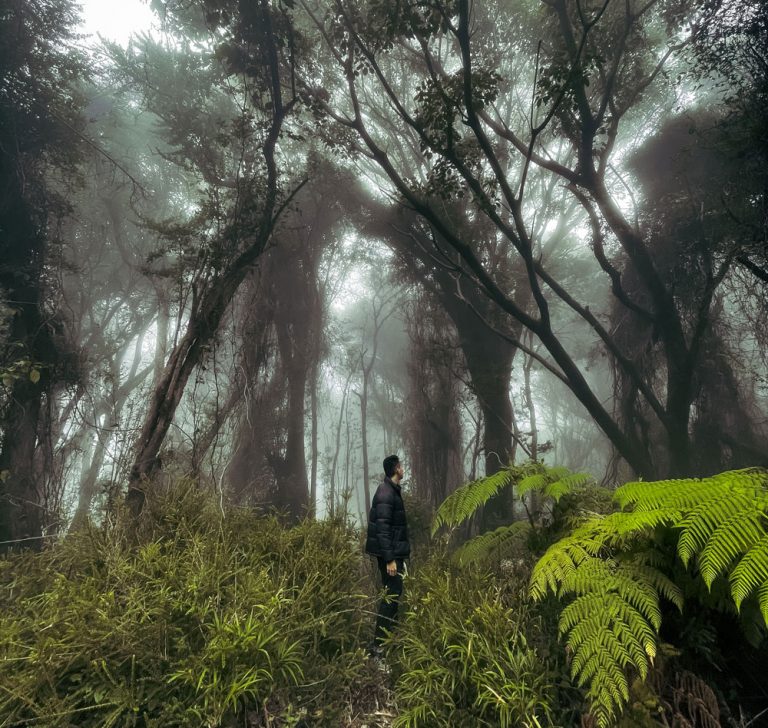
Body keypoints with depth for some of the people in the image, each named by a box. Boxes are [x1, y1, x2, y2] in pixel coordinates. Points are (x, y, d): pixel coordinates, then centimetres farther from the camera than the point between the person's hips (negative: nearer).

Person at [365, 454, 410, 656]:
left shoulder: (392, 490, 11)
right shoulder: (386, 494, -21)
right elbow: (382, 528, -24)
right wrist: (389, 559, -24)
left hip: (394, 551, 10)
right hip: (389, 552, -10)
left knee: (393, 592, 17)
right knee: (393, 594, -6)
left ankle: (389, 635, 29)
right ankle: (379, 644, 0)